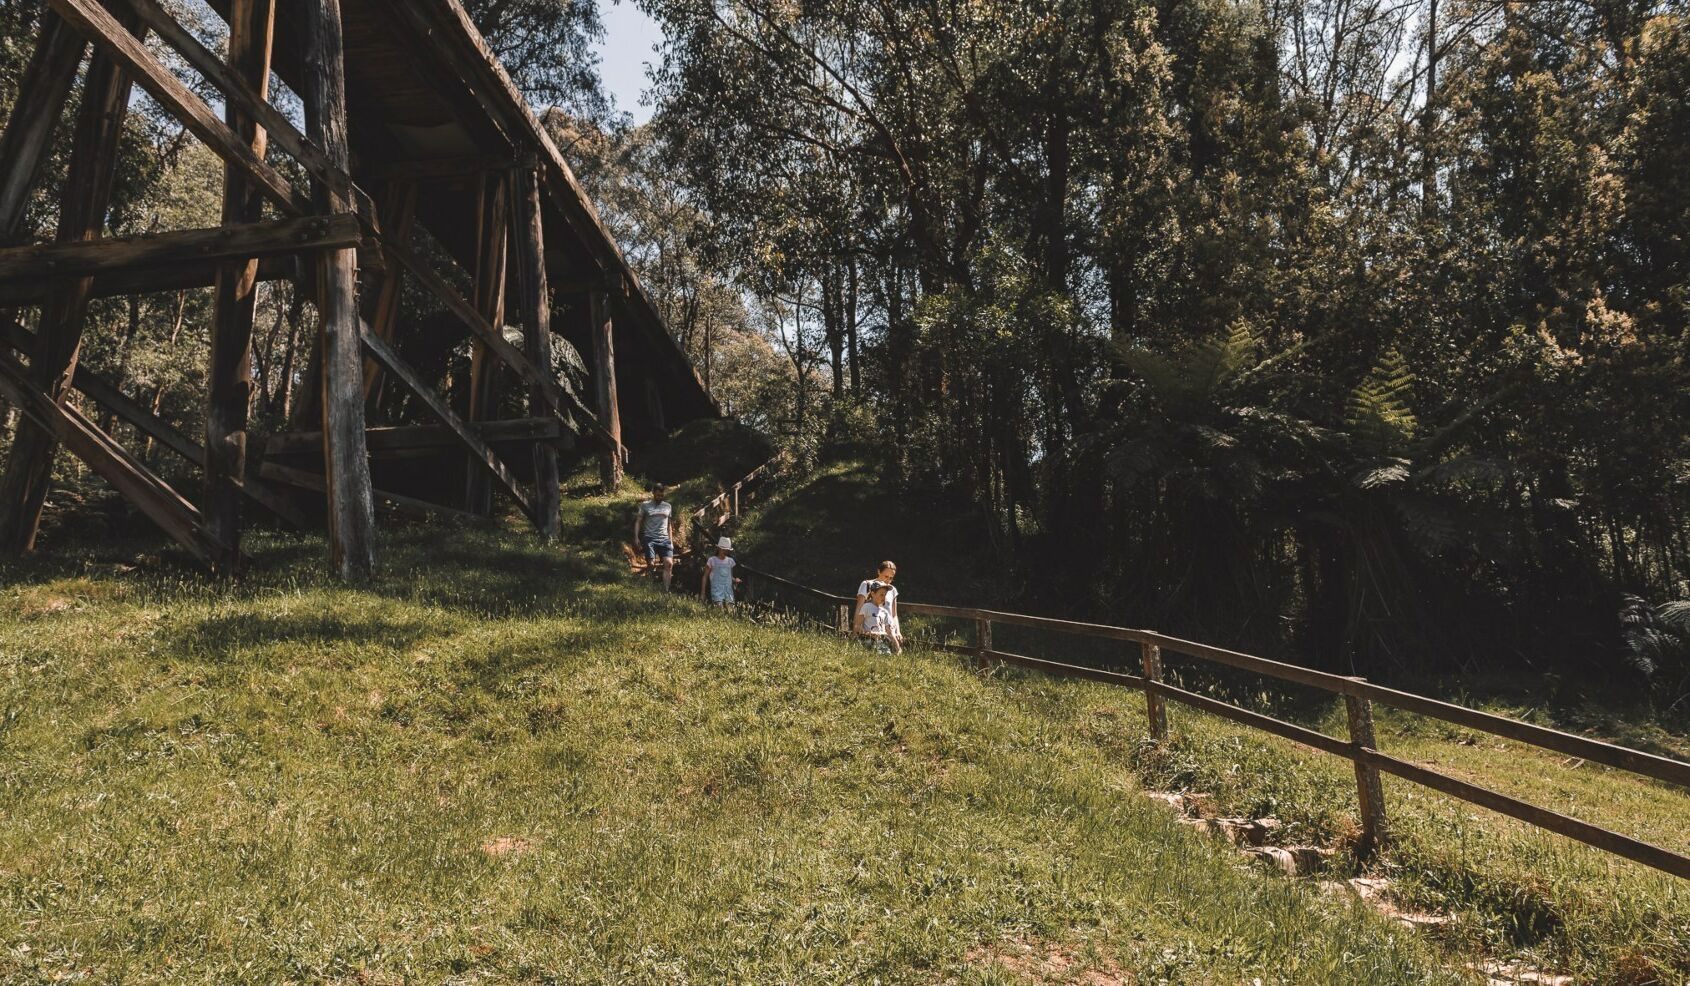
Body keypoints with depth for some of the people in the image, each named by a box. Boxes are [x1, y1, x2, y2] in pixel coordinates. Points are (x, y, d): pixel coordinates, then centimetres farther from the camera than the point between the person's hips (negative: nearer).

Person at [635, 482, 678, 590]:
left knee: (669, 563, -13)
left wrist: (671, 540, 13)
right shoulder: (645, 505, 7)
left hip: (664, 539, 3)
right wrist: (636, 537, -4)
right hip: (649, 538, -2)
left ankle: (665, 590, -12)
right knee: (651, 565, -7)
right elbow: (638, 521, 7)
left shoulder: (668, 506, 16)